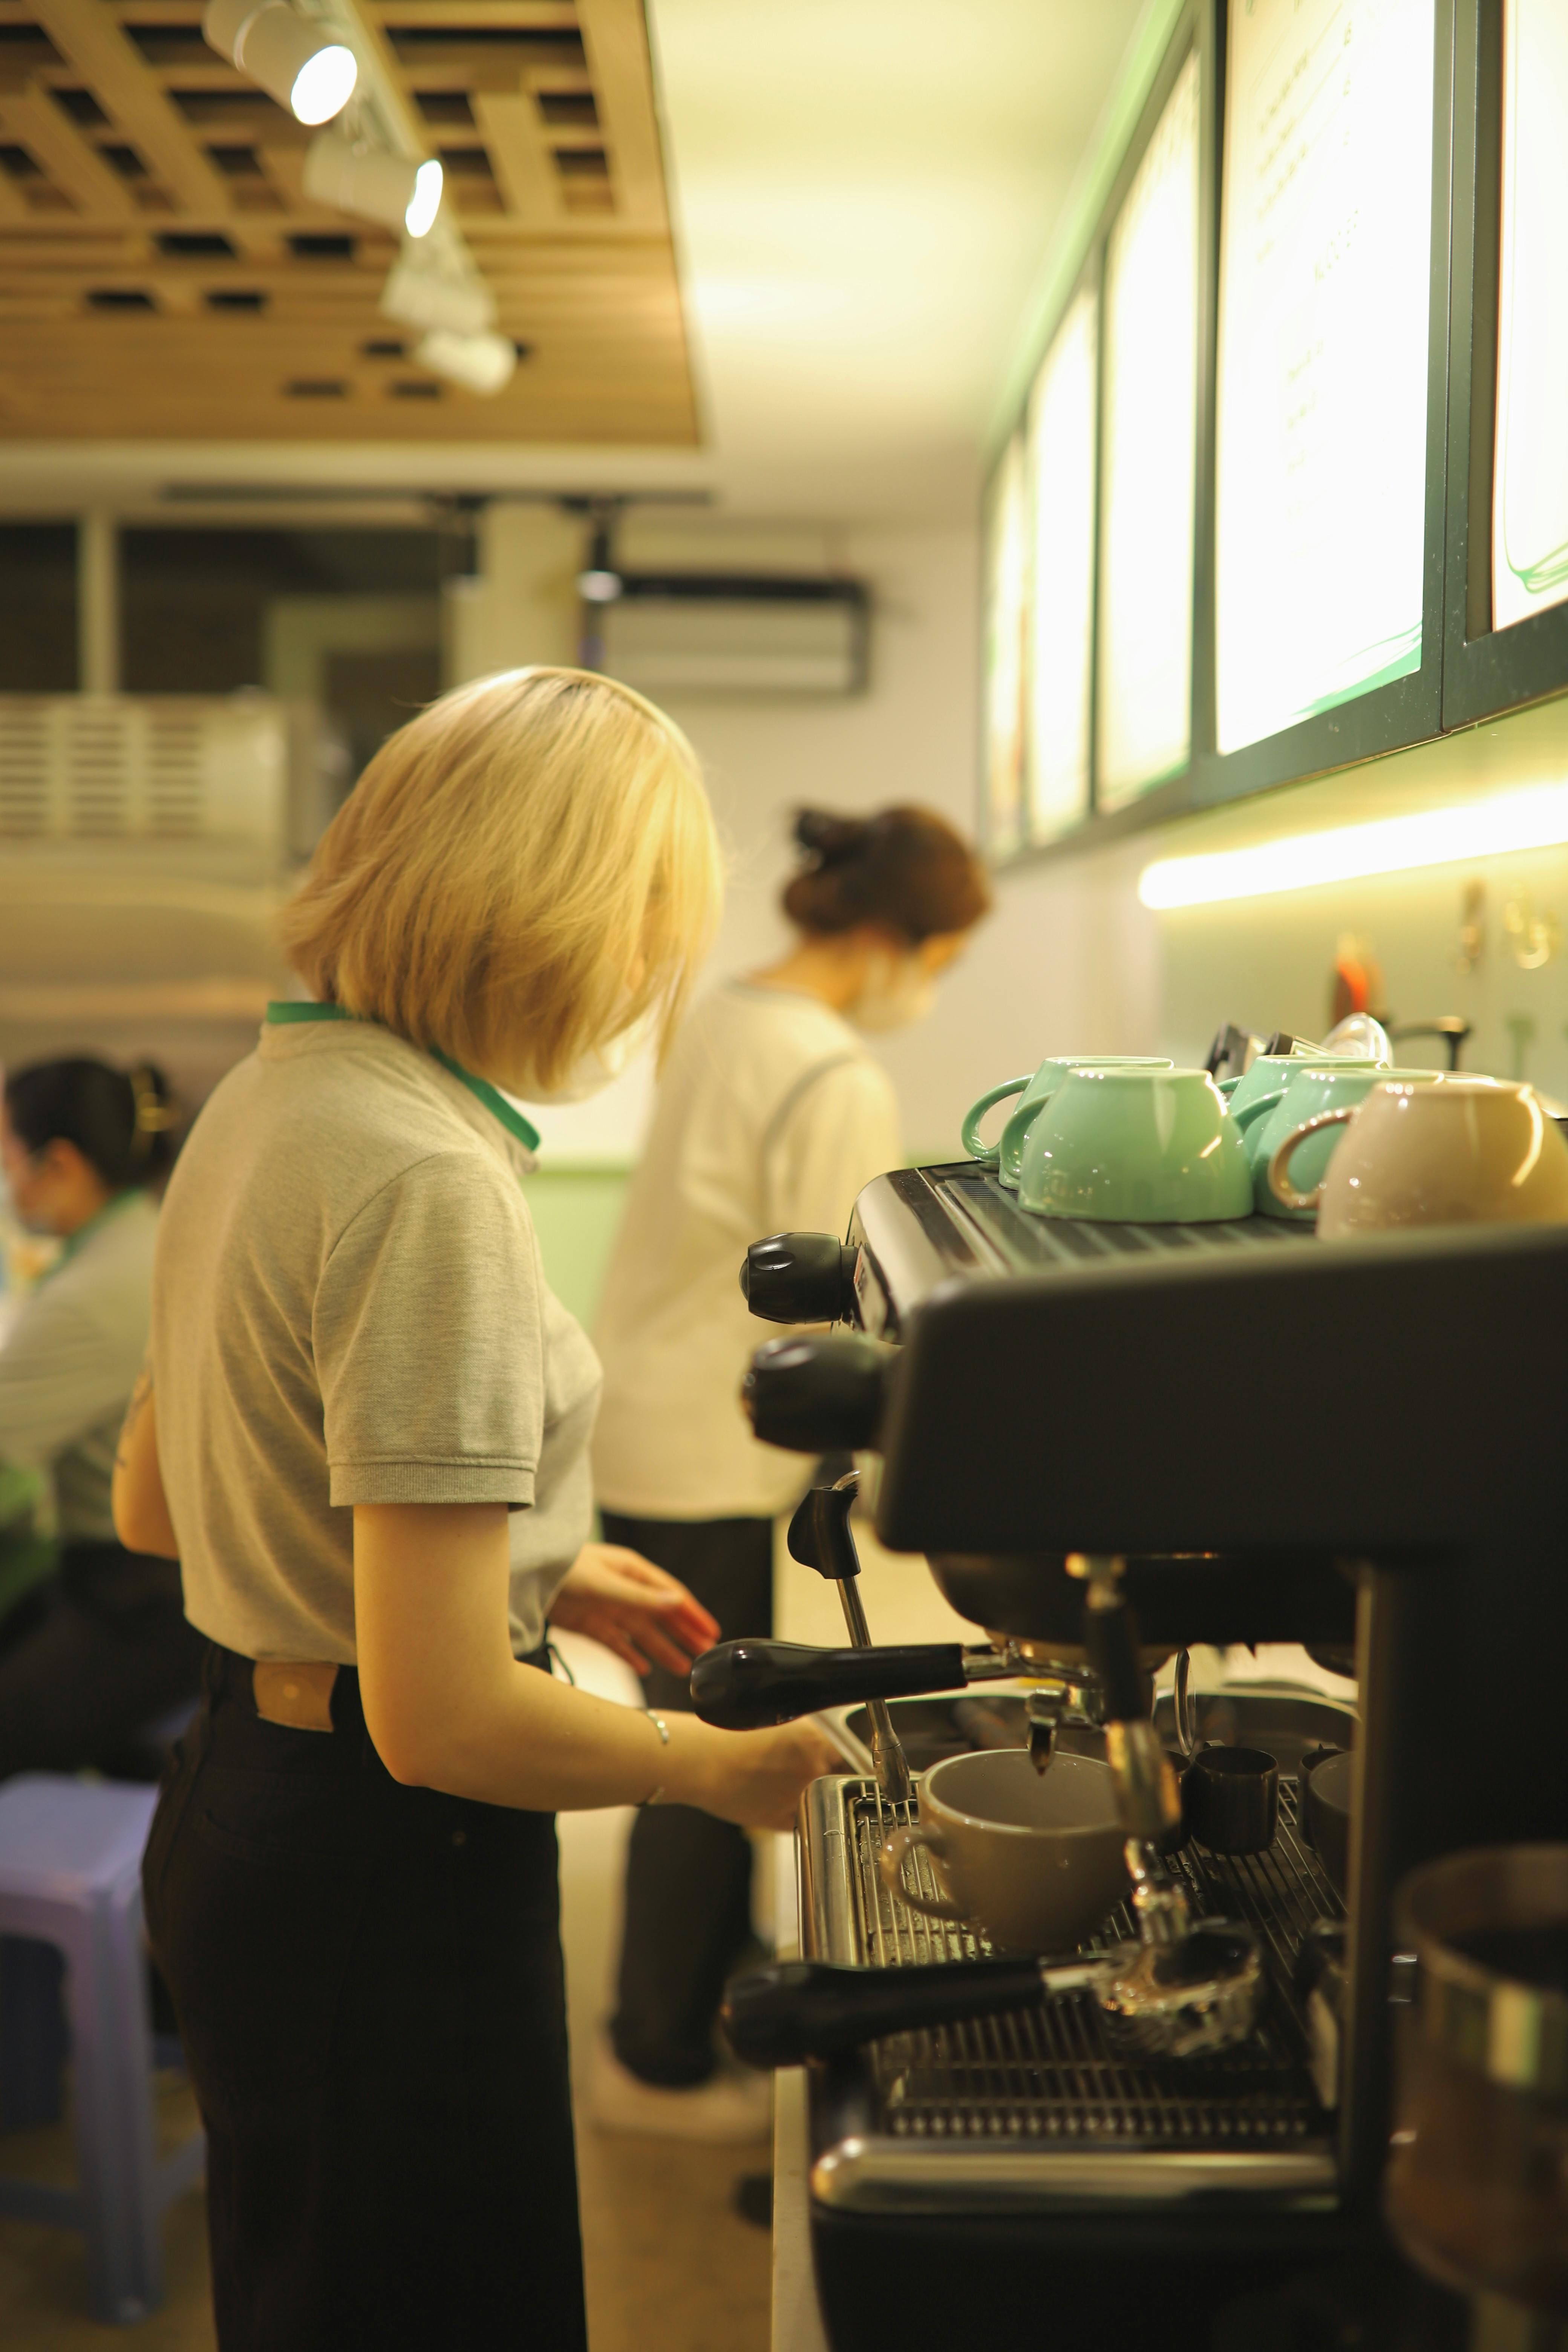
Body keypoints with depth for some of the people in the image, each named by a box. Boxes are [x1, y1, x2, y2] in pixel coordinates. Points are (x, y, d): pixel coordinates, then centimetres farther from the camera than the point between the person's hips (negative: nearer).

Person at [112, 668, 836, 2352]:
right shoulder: (427, 1184, -24)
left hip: (235, 1808, 9)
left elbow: (153, 1505, 16)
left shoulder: (272, 1091, 5)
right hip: (381, 1864, -9)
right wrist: (719, 1769, -10)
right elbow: (444, 1721, -26)